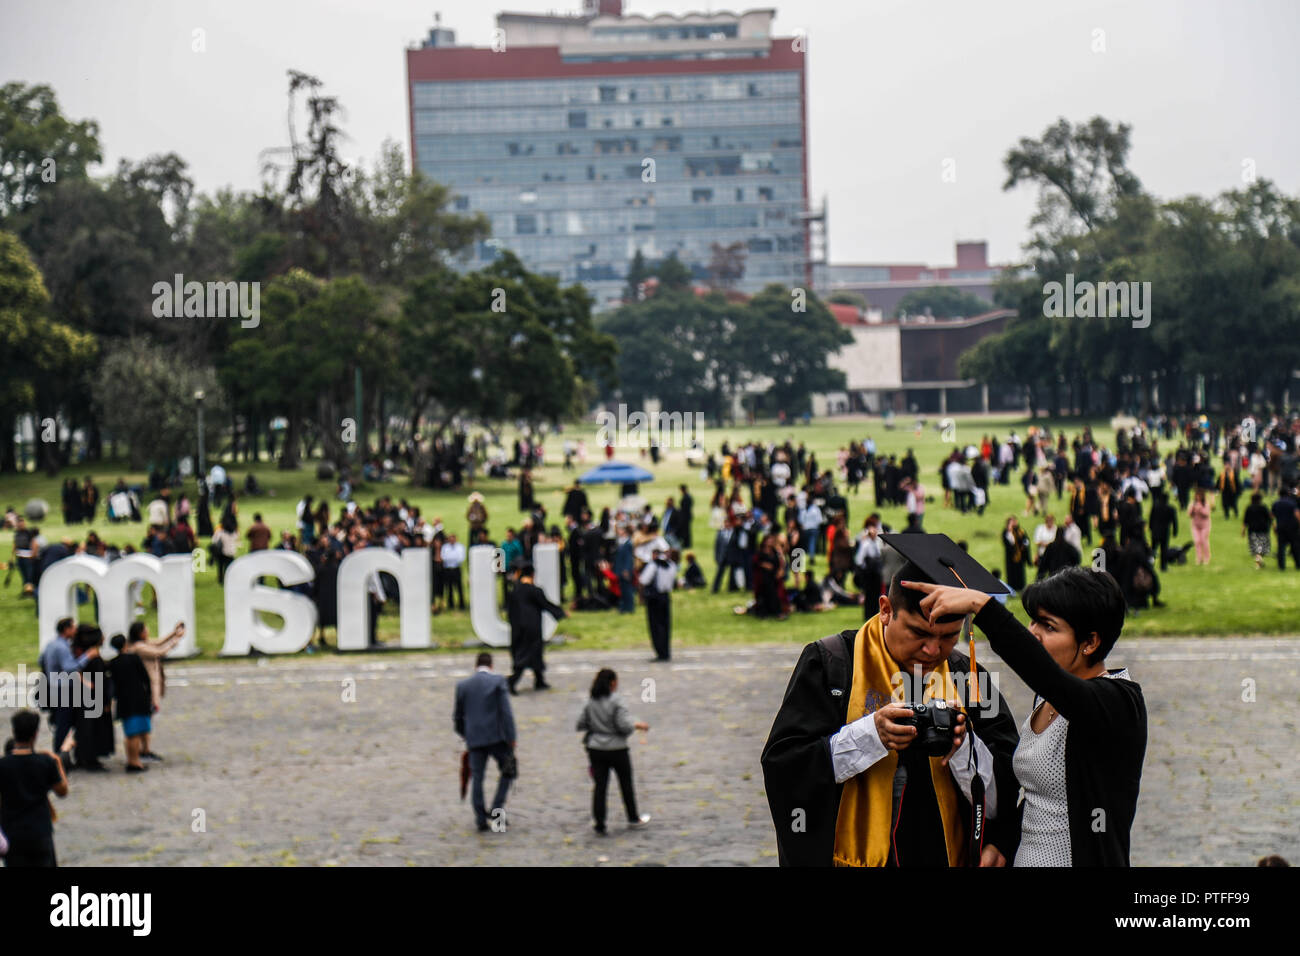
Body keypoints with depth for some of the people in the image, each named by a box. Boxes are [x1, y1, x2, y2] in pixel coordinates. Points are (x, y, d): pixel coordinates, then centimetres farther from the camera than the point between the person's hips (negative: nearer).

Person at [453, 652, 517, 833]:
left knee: (477, 777, 6)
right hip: (496, 736, -3)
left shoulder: (462, 686, 8)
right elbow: (506, 711, -9)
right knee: (507, 771, 13)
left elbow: (457, 718, 13)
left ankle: (481, 820, 4)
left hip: (474, 739, 3)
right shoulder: (497, 681, -2)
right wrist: (511, 738, -7)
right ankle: (497, 809, 0)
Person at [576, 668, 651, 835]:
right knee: (626, 784, 14)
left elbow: (580, 724, 3)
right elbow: (624, 726, -20)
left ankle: (599, 823, 1)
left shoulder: (590, 702, 0)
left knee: (599, 785, 5)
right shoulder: (616, 701, -15)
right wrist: (638, 725, -2)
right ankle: (633, 819, 26)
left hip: (595, 749, 4)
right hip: (617, 749, -3)